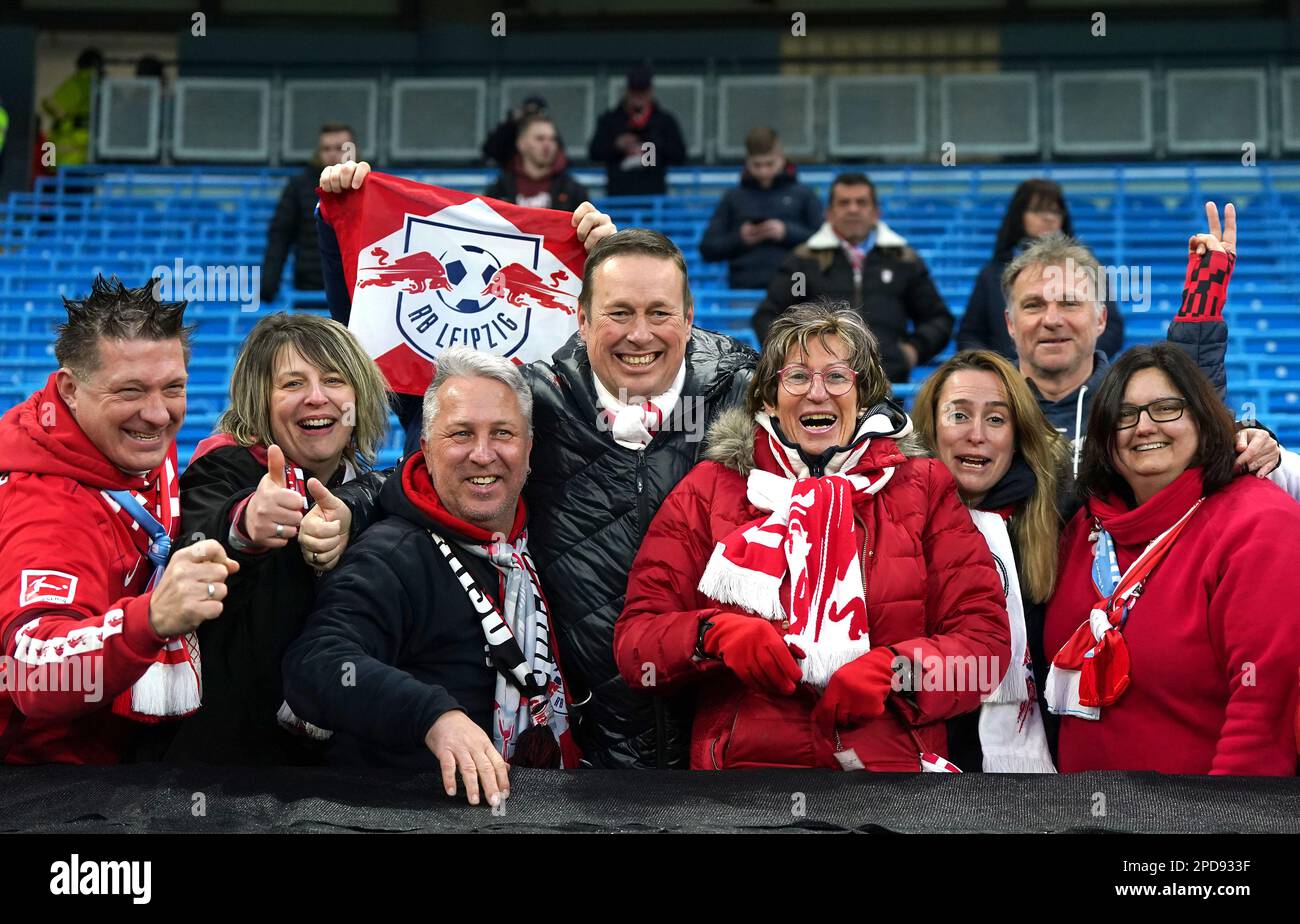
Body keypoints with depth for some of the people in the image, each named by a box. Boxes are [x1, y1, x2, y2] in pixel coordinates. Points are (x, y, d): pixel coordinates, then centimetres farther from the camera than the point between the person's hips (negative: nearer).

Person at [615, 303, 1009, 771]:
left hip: (894, 757, 2)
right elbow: (634, 639, 7)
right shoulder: (706, 491, 13)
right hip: (742, 756, -1)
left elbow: (985, 632, 9)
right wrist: (715, 634, -13)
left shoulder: (923, 487, 16)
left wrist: (893, 669, -9)